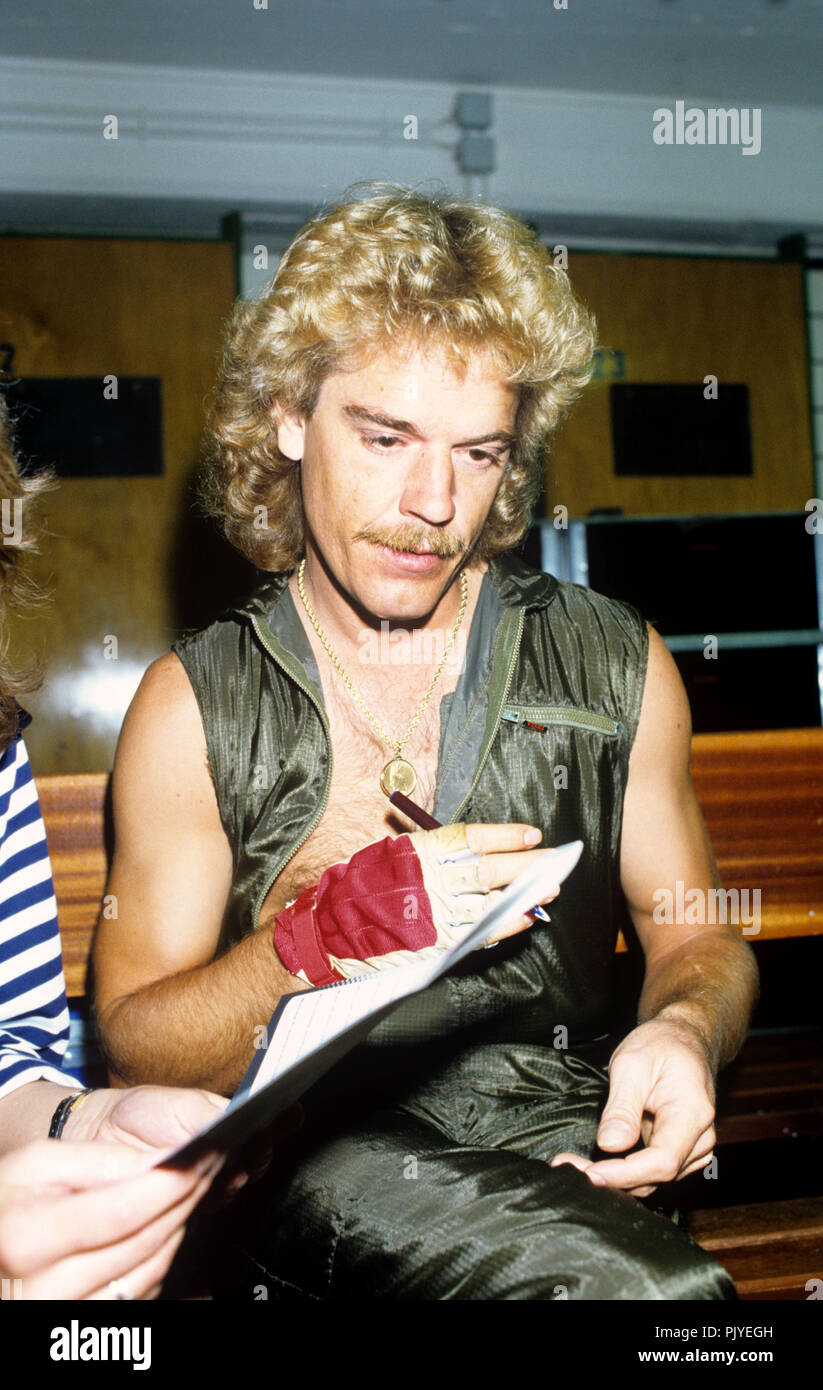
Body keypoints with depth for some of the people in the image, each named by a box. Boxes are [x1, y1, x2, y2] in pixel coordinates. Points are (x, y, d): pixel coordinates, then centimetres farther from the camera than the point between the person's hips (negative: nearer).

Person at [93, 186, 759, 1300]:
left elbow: (697, 936, 15)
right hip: (324, 1154, -2)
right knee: (648, 1286, -31)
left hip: (567, 1134, 3)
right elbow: (134, 1044, 1)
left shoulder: (617, 663, 8)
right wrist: (322, 935, -19)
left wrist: (684, 1030, -10)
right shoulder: (194, 704, 3)